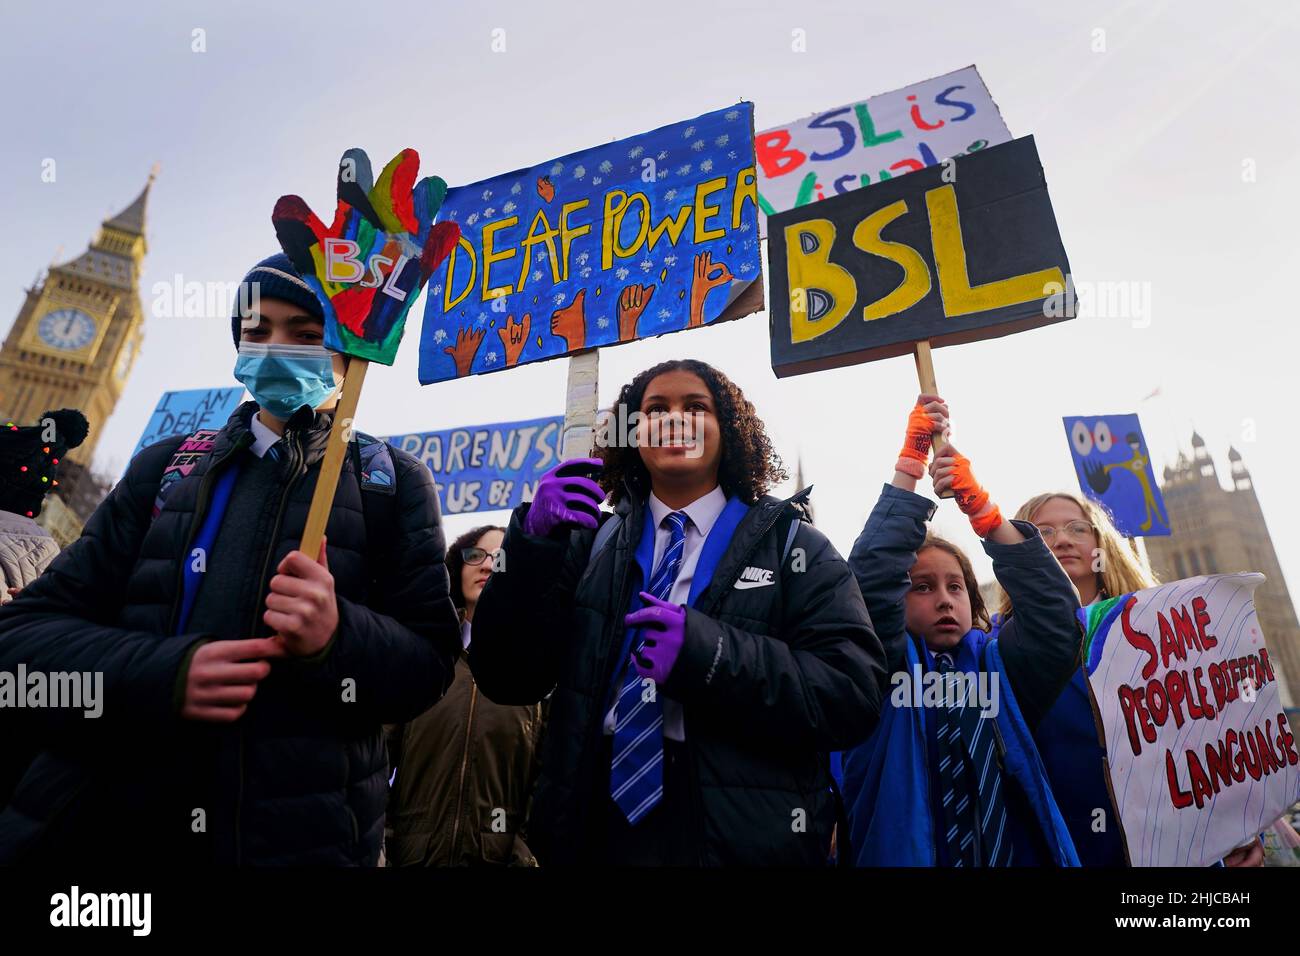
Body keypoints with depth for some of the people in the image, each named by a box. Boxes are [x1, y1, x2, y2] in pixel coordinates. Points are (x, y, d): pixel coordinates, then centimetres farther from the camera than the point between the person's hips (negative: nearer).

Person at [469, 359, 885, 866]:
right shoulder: (591, 544, 5)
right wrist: (534, 543, -15)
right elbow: (507, 681, -2)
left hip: (740, 830, -1)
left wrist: (708, 653, -25)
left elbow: (854, 694, -11)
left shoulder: (791, 544, 0)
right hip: (595, 820, 2)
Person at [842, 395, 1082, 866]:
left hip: (1016, 853, 3)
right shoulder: (885, 667, 2)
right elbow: (870, 580, -12)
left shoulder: (996, 666, 9)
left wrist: (977, 501, -9)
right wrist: (910, 463, -12)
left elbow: (1052, 604, -4)